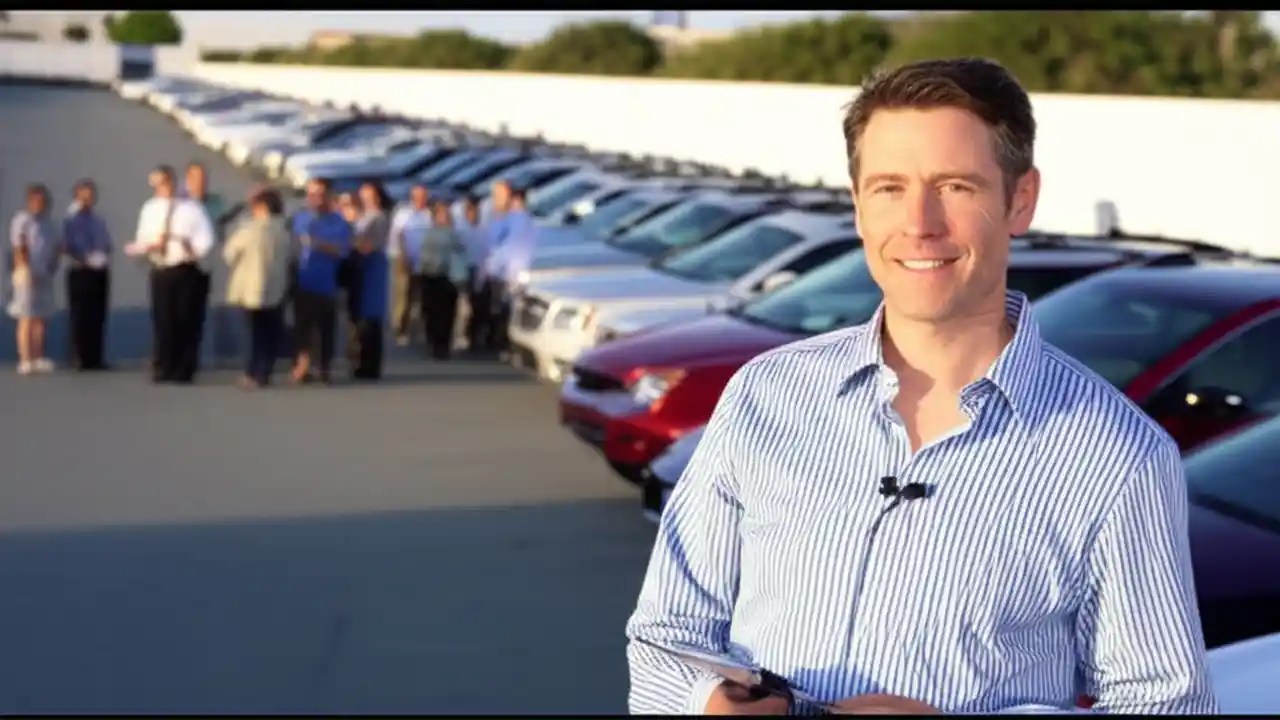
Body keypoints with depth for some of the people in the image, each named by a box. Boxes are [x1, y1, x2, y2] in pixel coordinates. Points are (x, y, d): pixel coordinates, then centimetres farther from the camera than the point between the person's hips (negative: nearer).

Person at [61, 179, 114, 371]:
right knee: (80, 316, -4)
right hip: (80, 273, -5)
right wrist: (83, 260, -18)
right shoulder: (70, 221, -1)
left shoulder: (99, 221, 13)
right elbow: (66, 248, -8)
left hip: (100, 272, 5)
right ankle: (79, 358, -1)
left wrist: (103, 258, -3)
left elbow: (107, 246, 15)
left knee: (98, 316, 4)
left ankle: (95, 357, 9)